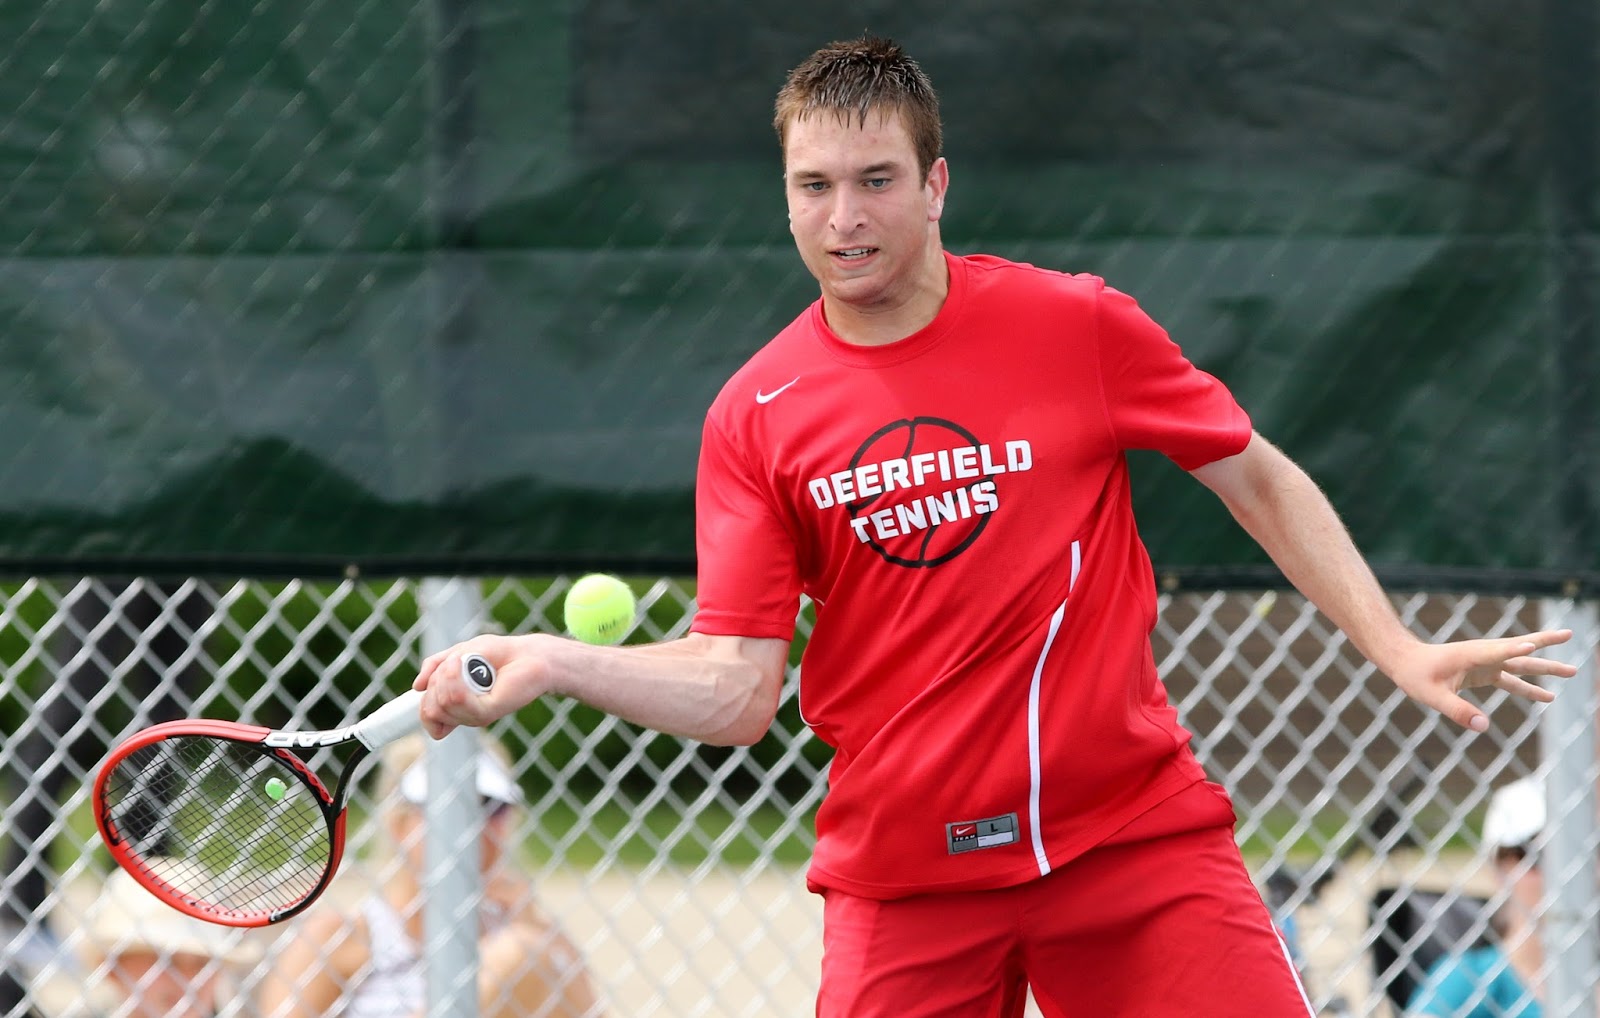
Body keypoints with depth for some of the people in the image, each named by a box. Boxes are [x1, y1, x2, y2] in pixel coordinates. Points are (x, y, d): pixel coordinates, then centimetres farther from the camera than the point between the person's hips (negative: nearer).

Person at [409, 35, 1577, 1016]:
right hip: (901, 873, 0)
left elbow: (1257, 479, 10)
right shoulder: (755, 419, 0)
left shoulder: (1077, 325, -2)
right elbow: (736, 688, -3)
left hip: (1135, 831, 0)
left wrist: (1396, 647, 3)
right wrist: (550, 661, -18)